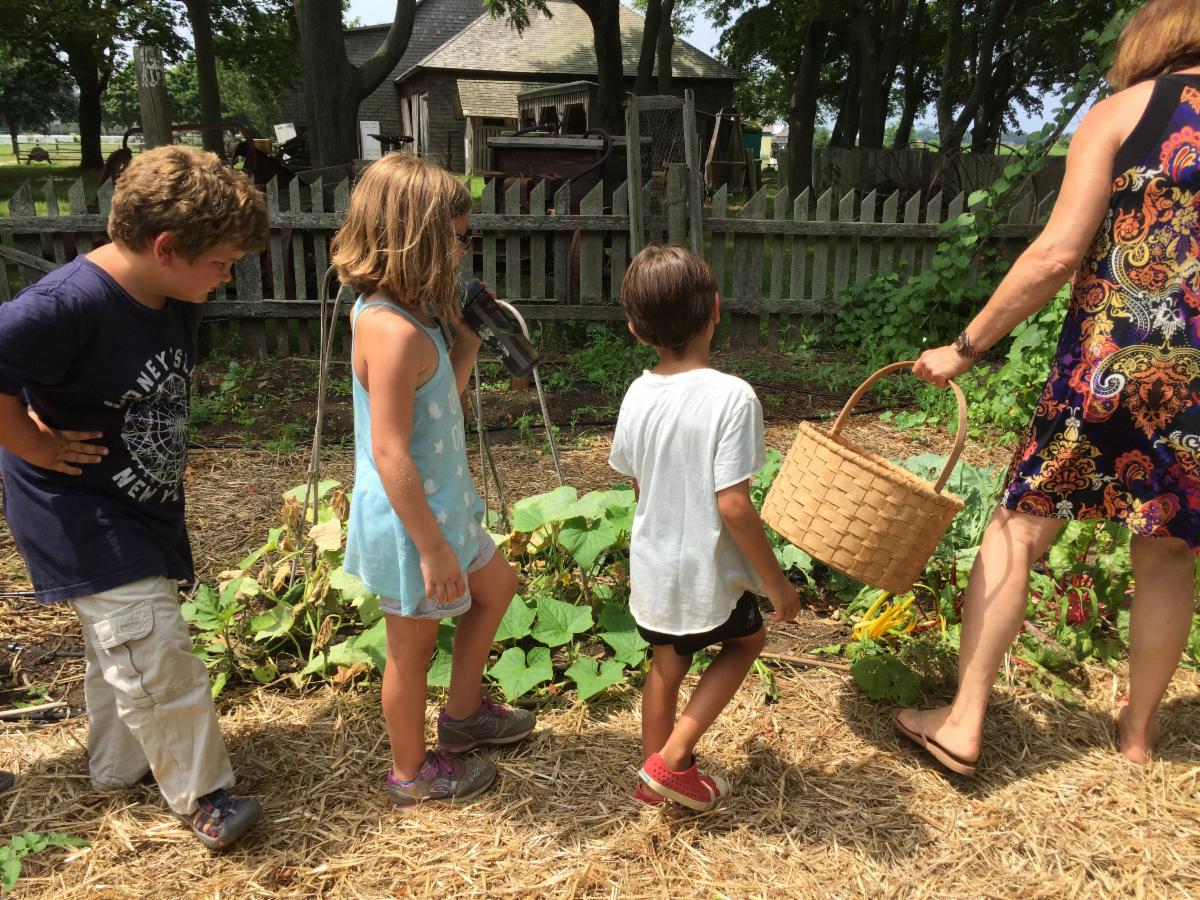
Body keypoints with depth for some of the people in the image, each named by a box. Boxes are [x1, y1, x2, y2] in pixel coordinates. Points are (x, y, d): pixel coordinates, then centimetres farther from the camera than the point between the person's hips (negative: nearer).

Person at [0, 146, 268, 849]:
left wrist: (171, 457, 8)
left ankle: (119, 765, 41)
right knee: (154, 649, -8)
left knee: (122, 643, 22)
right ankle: (202, 795, 9)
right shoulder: (69, 305, -29)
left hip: (144, 504, 9)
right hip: (80, 515, -9)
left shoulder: (177, 300, -1)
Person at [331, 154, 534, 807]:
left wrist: (468, 341, 3)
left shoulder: (393, 313, 3)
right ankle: (412, 772, 35)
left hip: (439, 504, 10)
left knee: (495, 587, 26)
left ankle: (462, 714, 44)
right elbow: (391, 454, -29)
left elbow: (441, 401, 14)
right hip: (410, 520, -10)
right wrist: (432, 549, -23)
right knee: (414, 645, 10)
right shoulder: (394, 331, -28)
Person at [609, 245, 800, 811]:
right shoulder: (732, 396, -24)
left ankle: (656, 776, 42)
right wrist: (776, 582, -13)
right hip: (707, 574, -5)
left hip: (651, 568, 5)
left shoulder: (638, 395, -6)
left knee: (666, 663, 24)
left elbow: (637, 484, 6)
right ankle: (671, 761, 18)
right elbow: (733, 504, -25)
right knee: (747, 640, 23)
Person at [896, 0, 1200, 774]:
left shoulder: (1122, 111, 2)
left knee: (1019, 530, 7)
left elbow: (1060, 254, -9)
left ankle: (964, 725, 10)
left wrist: (966, 348, -3)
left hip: (1111, 362, -3)